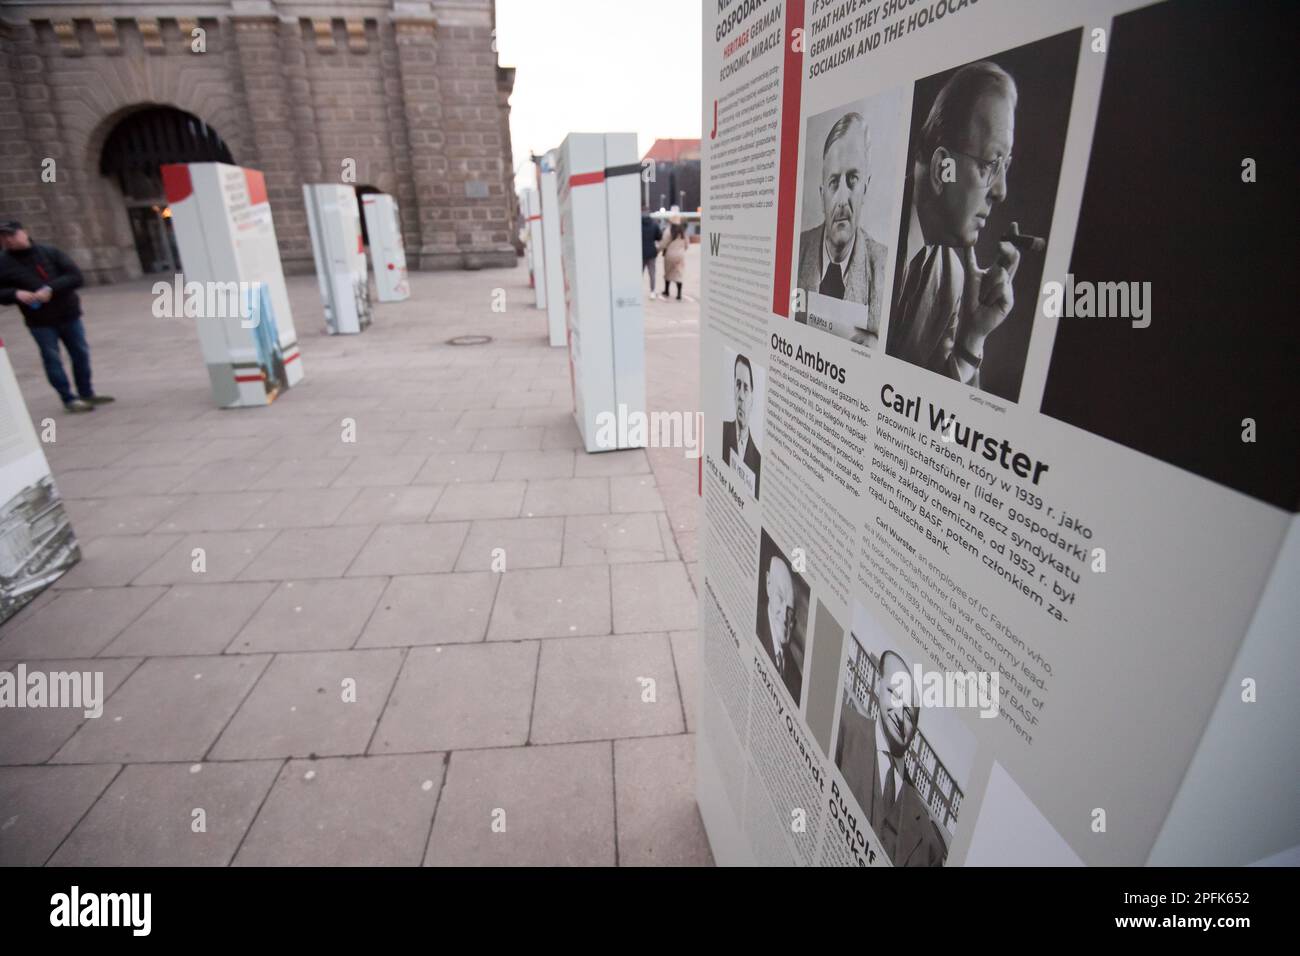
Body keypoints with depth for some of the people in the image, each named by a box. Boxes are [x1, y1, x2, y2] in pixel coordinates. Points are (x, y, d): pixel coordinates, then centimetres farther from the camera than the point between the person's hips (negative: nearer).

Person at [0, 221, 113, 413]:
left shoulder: (50, 252, -1)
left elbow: (75, 276, -10)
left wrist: (51, 289, -22)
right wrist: (16, 293, -19)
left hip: (69, 314, 1)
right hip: (40, 322, -1)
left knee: (81, 354, 10)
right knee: (52, 359, 0)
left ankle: (86, 393, 25)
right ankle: (69, 399, 8)